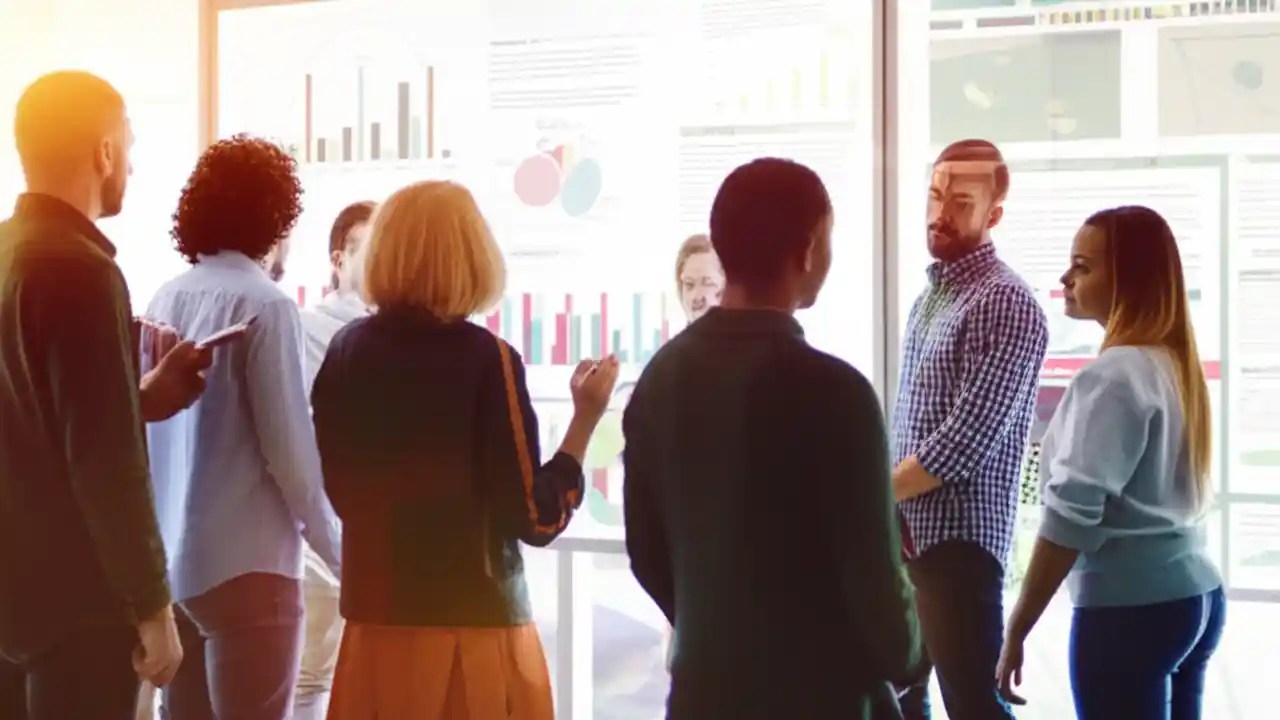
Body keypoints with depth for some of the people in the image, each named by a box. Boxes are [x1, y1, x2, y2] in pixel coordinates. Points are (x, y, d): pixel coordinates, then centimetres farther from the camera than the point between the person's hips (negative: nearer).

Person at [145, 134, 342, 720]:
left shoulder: (167, 299, 6)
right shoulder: (263, 304, -12)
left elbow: (152, 431, 12)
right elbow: (291, 449, -13)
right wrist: (342, 552, -2)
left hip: (170, 559, 7)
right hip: (243, 563, -7)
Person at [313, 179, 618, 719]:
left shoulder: (348, 349, 0)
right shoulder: (486, 359, -14)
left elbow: (331, 487, 11)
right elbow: (537, 519, -13)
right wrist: (587, 417, -7)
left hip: (374, 618, 5)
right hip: (472, 624, -4)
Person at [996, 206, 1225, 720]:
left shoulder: (1113, 375, -16)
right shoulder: (1174, 363, 11)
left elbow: (1073, 515, -20)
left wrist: (1016, 631, -17)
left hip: (1130, 606, -9)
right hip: (1195, 593, 9)